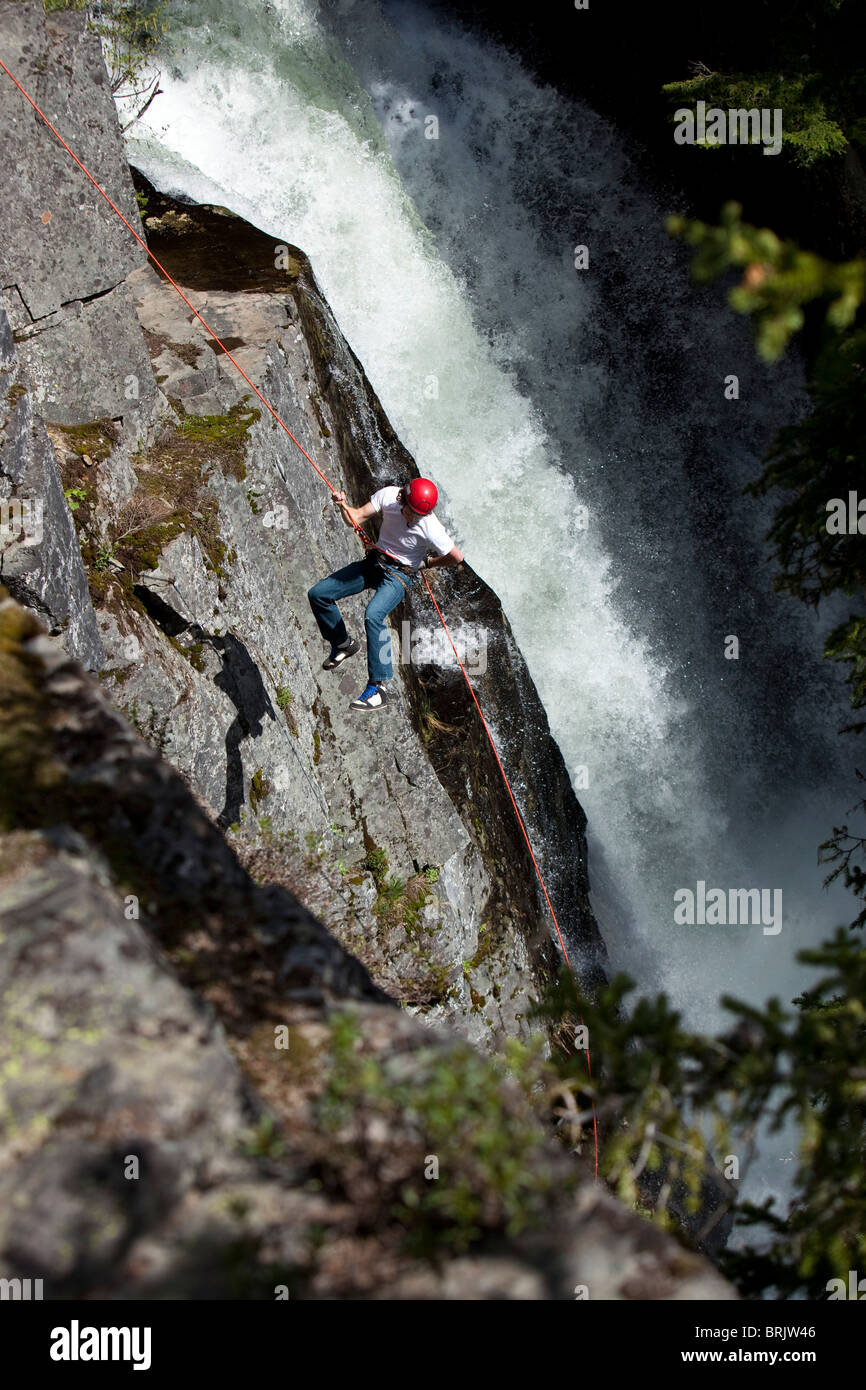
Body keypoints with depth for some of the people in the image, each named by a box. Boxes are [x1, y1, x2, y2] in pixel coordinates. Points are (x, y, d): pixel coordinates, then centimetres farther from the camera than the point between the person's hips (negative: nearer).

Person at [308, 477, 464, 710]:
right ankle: (343, 644, 24)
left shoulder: (430, 528, -24)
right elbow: (356, 519, -5)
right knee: (317, 594, -1)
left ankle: (377, 688, -33)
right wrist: (343, 505, -24)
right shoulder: (388, 496, -13)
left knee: (373, 616, -34)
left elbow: (456, 557, -12)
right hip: (374, 562, 6)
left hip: (399, 575, -6)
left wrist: (427, 564, 0)